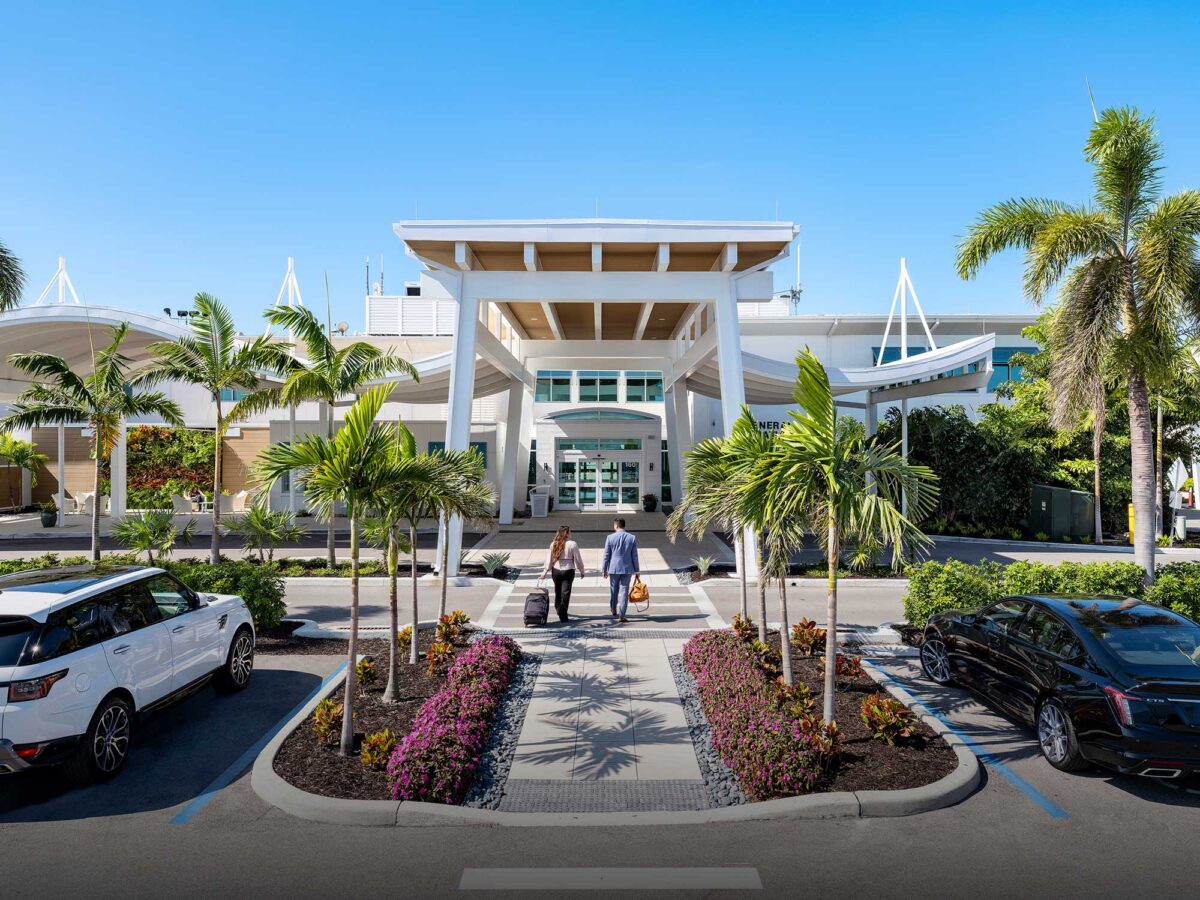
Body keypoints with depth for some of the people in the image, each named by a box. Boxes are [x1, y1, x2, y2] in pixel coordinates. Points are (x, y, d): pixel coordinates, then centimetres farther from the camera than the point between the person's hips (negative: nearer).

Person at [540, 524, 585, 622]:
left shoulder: (554, 544, -1)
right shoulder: (572, 544, -11)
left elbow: (549, 559, 2)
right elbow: (578, 559, -6)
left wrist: (544, 573, 8)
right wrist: (581, 571, 7)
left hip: (556, 570, 4)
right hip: (568, 570, -4)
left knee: (558, 592, 19)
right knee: (565, 593, 0)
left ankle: (558, 610, 35)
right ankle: (562, 615, -3)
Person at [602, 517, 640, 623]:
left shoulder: (610, 537, -6)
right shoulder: (632, 538, -2)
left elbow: (606, 555, -2)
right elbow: (634, 556, 1)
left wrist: (604, 569, 8)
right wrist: (637, 570, 9)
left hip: (613, 568, 0)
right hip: (627, 569, 0)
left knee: (614, 590, 17)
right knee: (624, 591, 3)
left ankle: (614, 611, 32)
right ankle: (622, 615, 0)